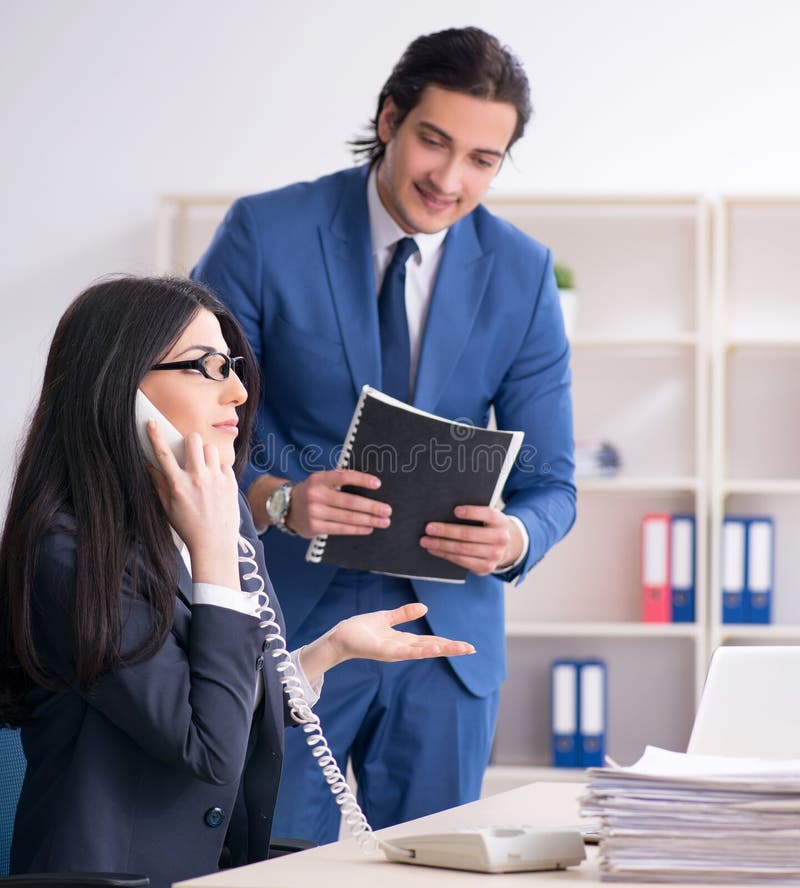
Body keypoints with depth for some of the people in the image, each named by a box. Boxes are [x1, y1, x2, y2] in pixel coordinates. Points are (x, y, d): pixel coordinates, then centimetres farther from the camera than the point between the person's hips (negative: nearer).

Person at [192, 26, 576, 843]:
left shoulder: (524, 275, -1)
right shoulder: (265, 234, -9)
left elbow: (548, 481, 2)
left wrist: (514, 537, -21)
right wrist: (274, 498, -26)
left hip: (447, 638, 3)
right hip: (290, 621, -2)